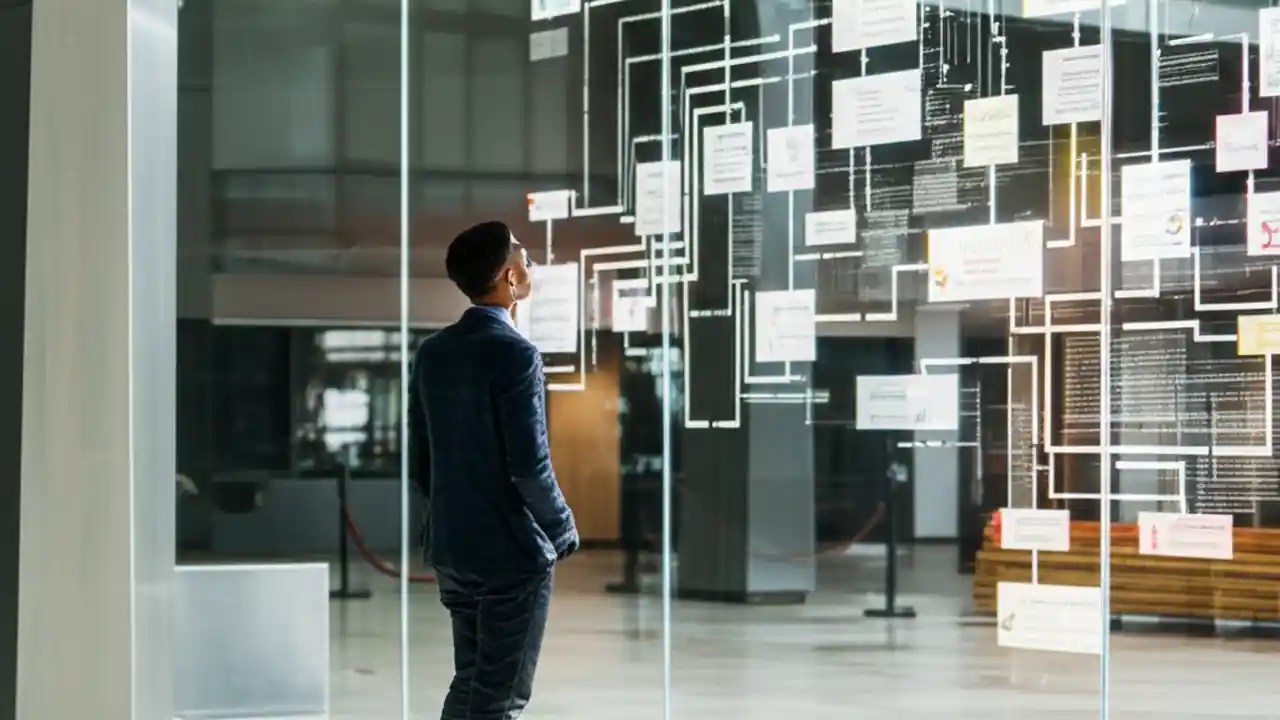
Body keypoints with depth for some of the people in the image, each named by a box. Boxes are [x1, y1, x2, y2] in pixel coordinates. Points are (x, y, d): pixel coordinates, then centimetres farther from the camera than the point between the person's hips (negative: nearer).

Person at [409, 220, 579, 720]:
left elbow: (421, 457, 12)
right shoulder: (516, 355, -16)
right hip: (512, 549, -8)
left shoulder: (431, 354, 7)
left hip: (451, 547, 8)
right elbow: (529, 465, -18)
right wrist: (563, 531, -3)